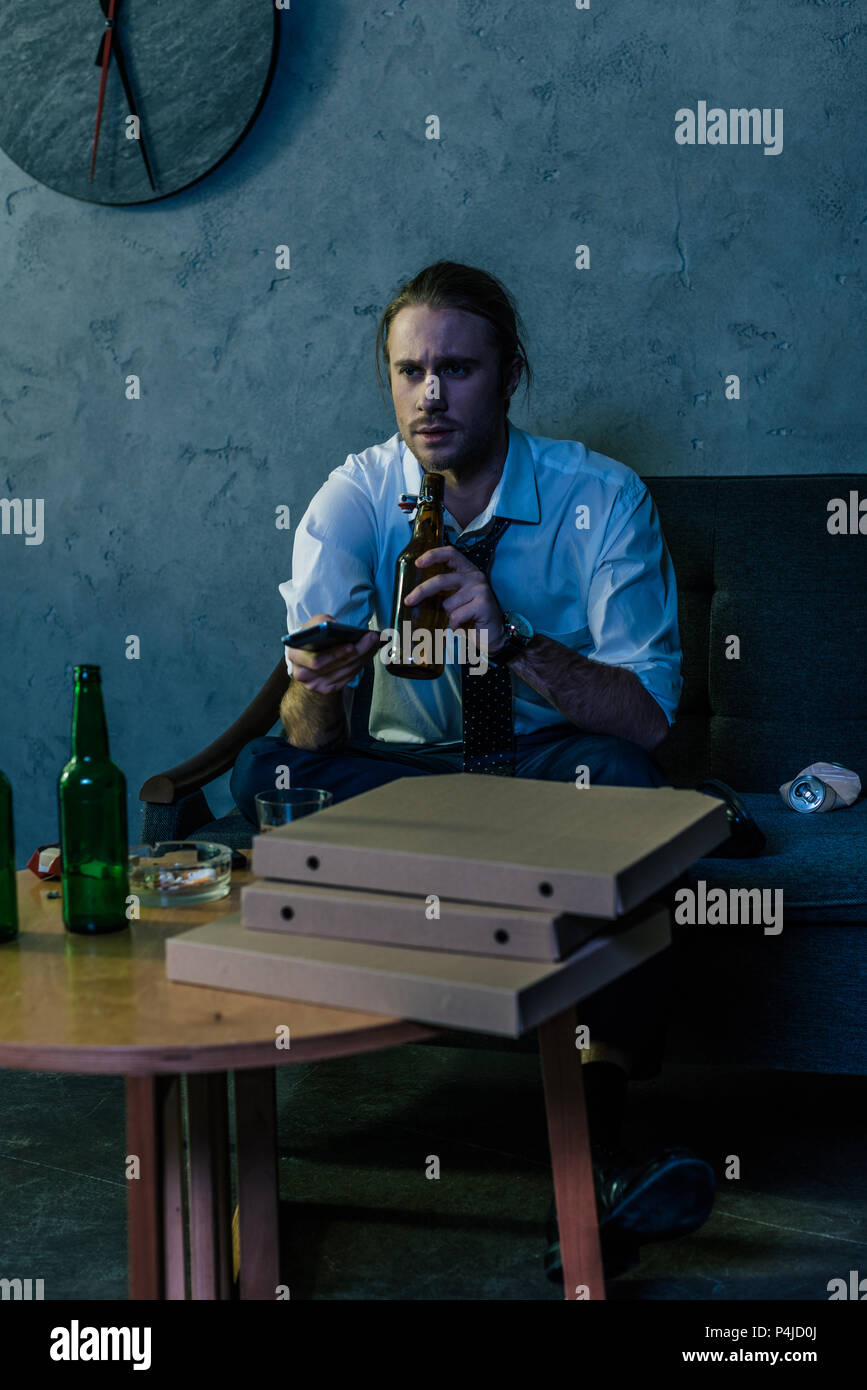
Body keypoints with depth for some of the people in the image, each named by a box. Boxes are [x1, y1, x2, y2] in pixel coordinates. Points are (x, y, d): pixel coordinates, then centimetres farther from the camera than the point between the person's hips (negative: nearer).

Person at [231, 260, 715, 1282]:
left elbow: (647, 715, -21)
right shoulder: (353, 500, -7)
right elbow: (313, 734, -18)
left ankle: (592, 1159, -33)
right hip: (409, 774, 2)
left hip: (553, 763, -1)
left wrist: (514, 641, -37)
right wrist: (317, 688, -43)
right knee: (267, 771, -27)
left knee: (619, 779, -35)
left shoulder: (601, 498, -11)